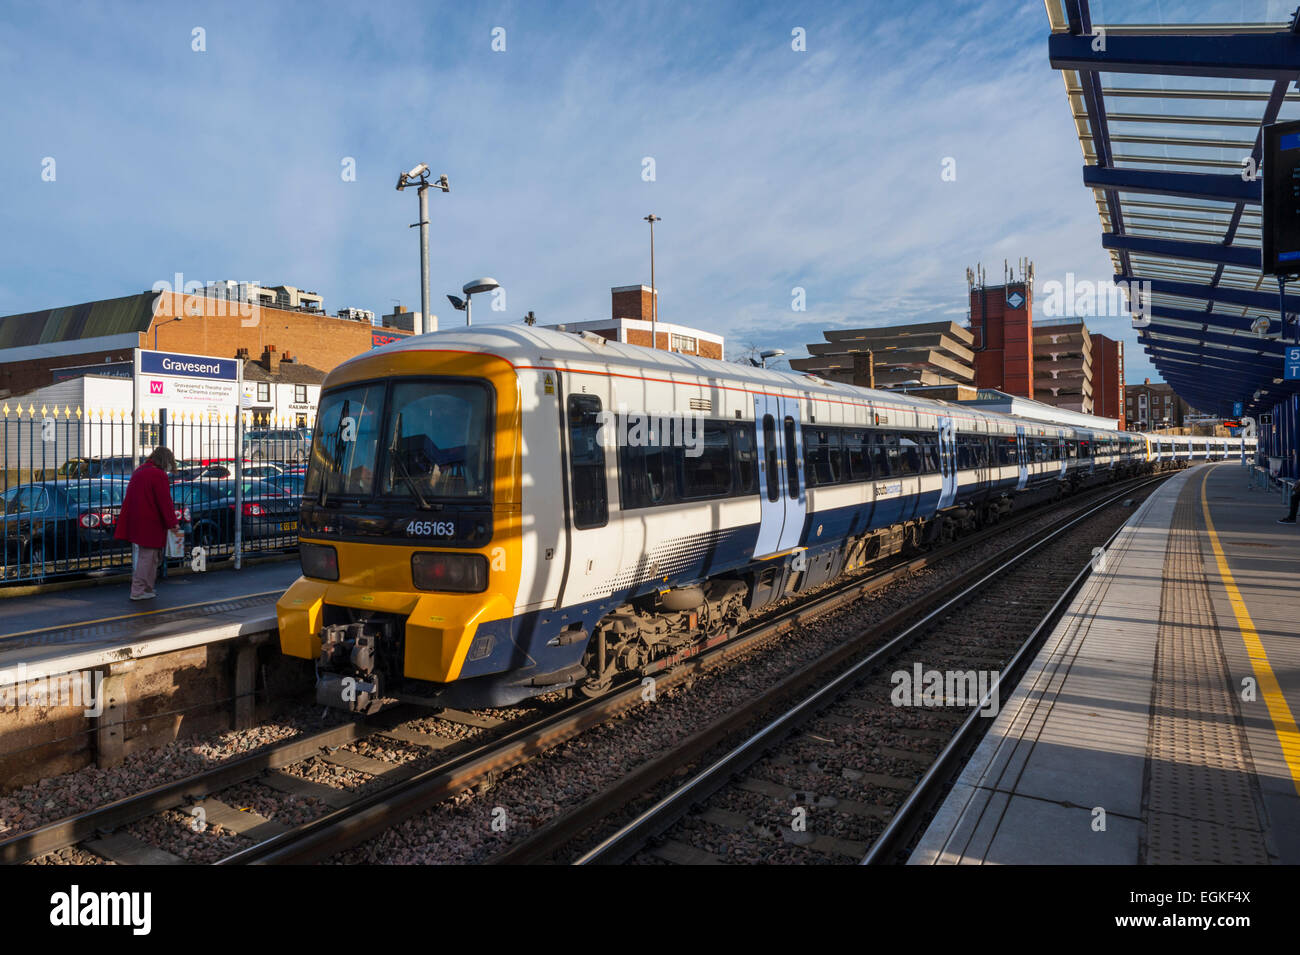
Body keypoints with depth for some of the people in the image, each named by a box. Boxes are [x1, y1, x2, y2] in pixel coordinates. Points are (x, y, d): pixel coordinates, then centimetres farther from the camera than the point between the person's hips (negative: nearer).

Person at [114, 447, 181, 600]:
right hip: (149, 524, -10)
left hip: (135, 522, 10)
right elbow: (165, 502, -17)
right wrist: (172, 522, -10)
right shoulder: (158, 475, -14)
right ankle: (138, 591, 0)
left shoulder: (139, 471, 16)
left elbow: (131, 498, 23)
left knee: (141, 555, 16)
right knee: (148, 556, -3)